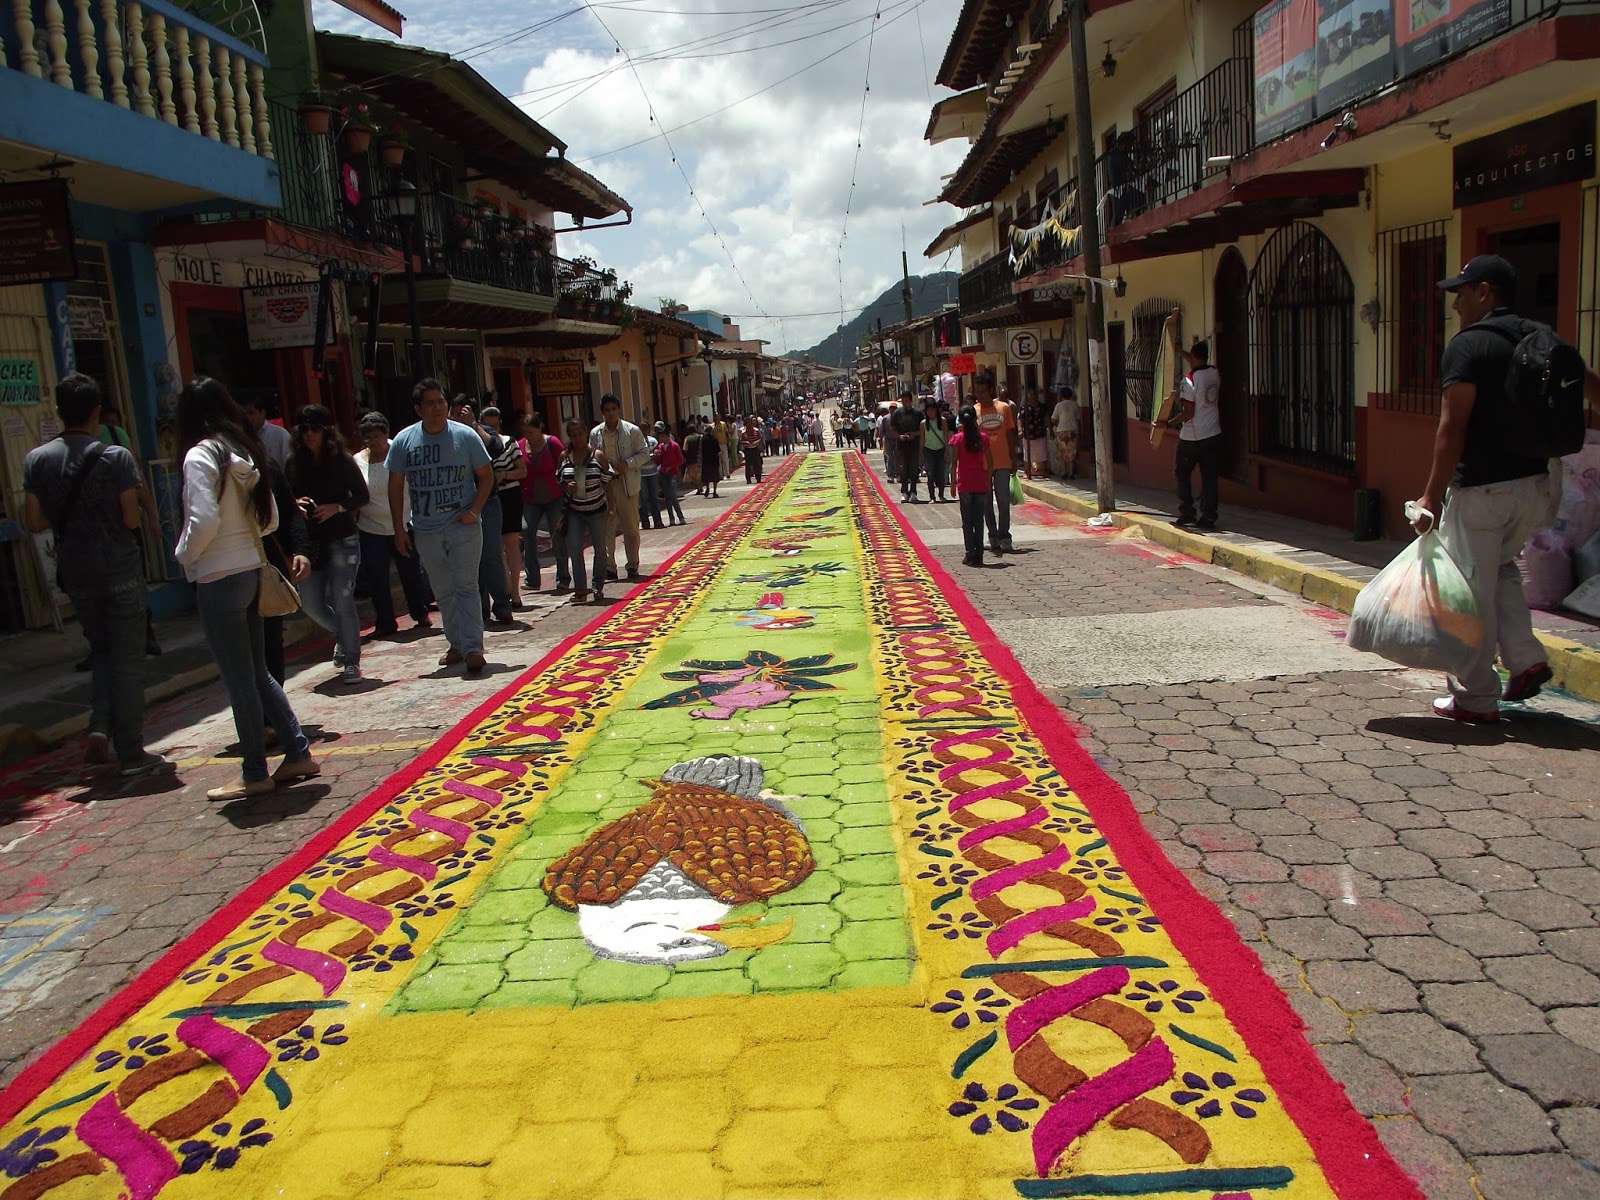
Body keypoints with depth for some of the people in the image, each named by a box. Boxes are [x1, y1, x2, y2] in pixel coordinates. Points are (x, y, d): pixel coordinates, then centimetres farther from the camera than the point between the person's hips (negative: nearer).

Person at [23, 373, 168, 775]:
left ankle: (100, 728, 3)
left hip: (75, 572, 4)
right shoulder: (116, 457, -12)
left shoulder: (36, 459, 0)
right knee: (127, 659, 3)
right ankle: (131, 753, 5)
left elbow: (35, 523, 1)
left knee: (102, 650, 21)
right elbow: (132, 519, -13)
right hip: (120, 569, -4)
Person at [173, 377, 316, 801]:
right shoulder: (246, 452, 9)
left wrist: (184, 555, -4)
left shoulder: (201, 455, -13)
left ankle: (254, 773, 10)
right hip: (250, 571, 8)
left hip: (218, 579, -8)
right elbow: (270, 518, 12)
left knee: (239, 680, 1)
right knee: (257, 673, 17)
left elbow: (204, 521, -20)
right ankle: (298, 753, 20)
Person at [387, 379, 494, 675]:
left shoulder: (465, 436, -4)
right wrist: (399, 528, 3)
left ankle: (473, 648, -8)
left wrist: (474, 510, -11)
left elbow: (486, 476, 2)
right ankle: (456, 645, 21)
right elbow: (396, 487, 7)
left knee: (466, 587, -7)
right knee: (443, 592, 10)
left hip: (463, 527, -3)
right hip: (425, 530, 3)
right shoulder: (404, 440, 1)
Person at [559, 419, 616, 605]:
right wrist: (567, 487, -12)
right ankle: (580, 590, -2)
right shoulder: (564, 457, 1)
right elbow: (559, 483, 10)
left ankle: (598, 588, 20)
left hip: (597, 510, -1)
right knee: (574, 549, -8)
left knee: (600, 549, 7)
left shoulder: (598, 455, -5)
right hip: (574, 512, 1)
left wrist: (612, 508, -5)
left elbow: (608, 483, -2)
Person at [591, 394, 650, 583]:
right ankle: (609, 567, 6)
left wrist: (627, 464, -15)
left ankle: (633, 566, 15)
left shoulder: (632, 430, -2)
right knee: (606, 527, 1)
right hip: (604, 485, 2)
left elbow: (645, 453, 0)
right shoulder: (595, 433, 4)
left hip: (627, 484, -1)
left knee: (631, 527, 5)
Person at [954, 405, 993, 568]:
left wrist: (953, 483, 2)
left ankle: (970, 554, 0)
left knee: (967, 520, 4)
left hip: (964, 484, -2)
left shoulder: (958, 439, -5)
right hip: (981, 483, 2)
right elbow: (989, 463, 1)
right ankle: (979, 554, 7)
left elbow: (954, 463, -5)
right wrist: (989, 481, 10)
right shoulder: (983, 437, 0)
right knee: (979, 520, 7)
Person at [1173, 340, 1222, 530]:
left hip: (1191, 438, -5)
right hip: (1213, 436, 5)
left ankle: (1186, 514, 10)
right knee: (1209, 477, 6)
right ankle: (1208, 517, 6)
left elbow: (1188, 413, -19)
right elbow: (1201, 368, 28)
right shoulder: (1215, 374, 3)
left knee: (1183, 475, 11)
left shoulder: (1189, 381, -17)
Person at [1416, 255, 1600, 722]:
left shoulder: (1468, 345, -11)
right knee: (1500, 569, 28)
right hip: (1536, 487, 8)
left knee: (1471, 592, 2)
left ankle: (1476, 699, 8)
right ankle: (1527, 660, 15)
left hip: (1482, 490, -8)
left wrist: (1432, 496, -16)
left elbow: (1452, 428, -18)